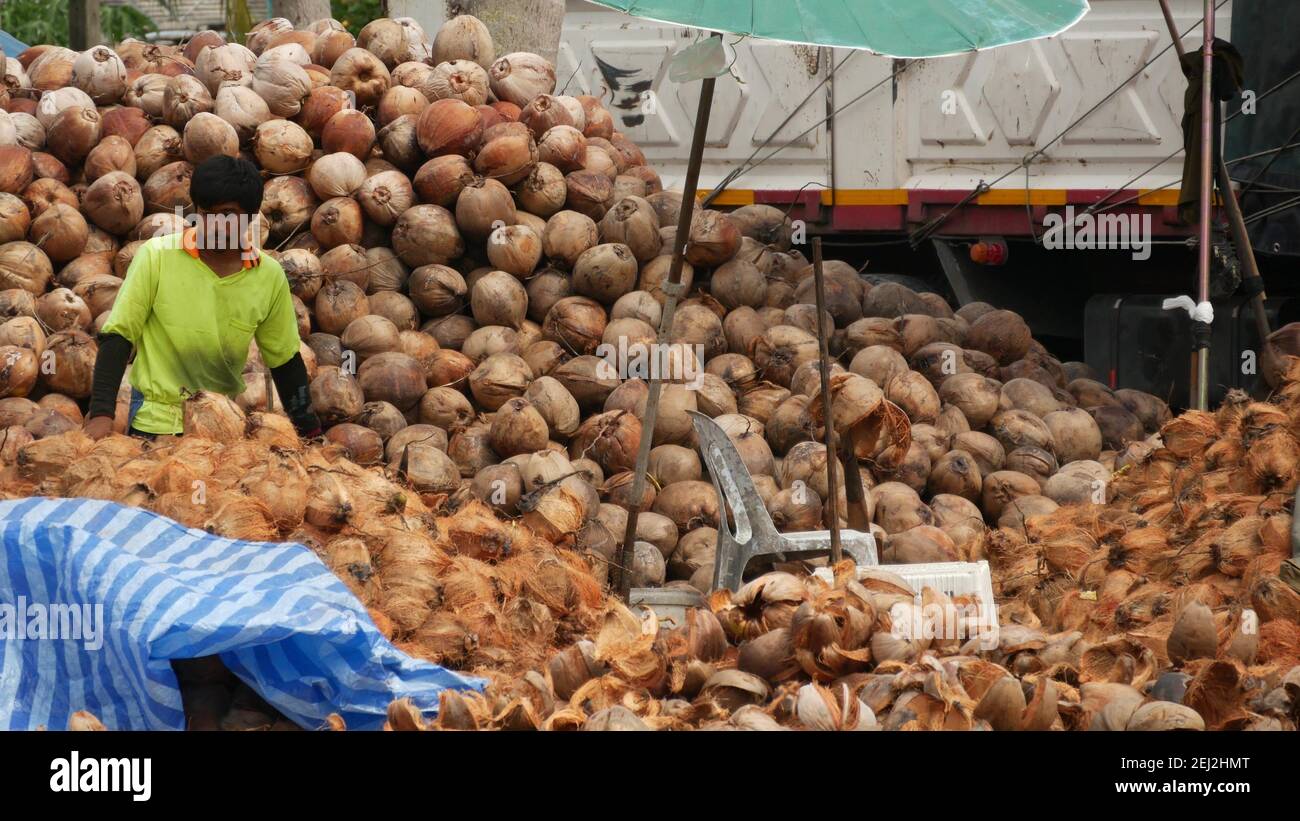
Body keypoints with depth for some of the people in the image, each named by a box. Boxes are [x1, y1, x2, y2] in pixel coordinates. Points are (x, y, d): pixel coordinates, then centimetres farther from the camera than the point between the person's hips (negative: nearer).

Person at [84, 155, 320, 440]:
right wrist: (102, 413, -15)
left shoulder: (270, 277, 0)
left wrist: (311, 432, 12)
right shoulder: (156, 256, -9)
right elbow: (118, 335, -7)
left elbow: (284, 360, 11)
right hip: (155, 424, -3)